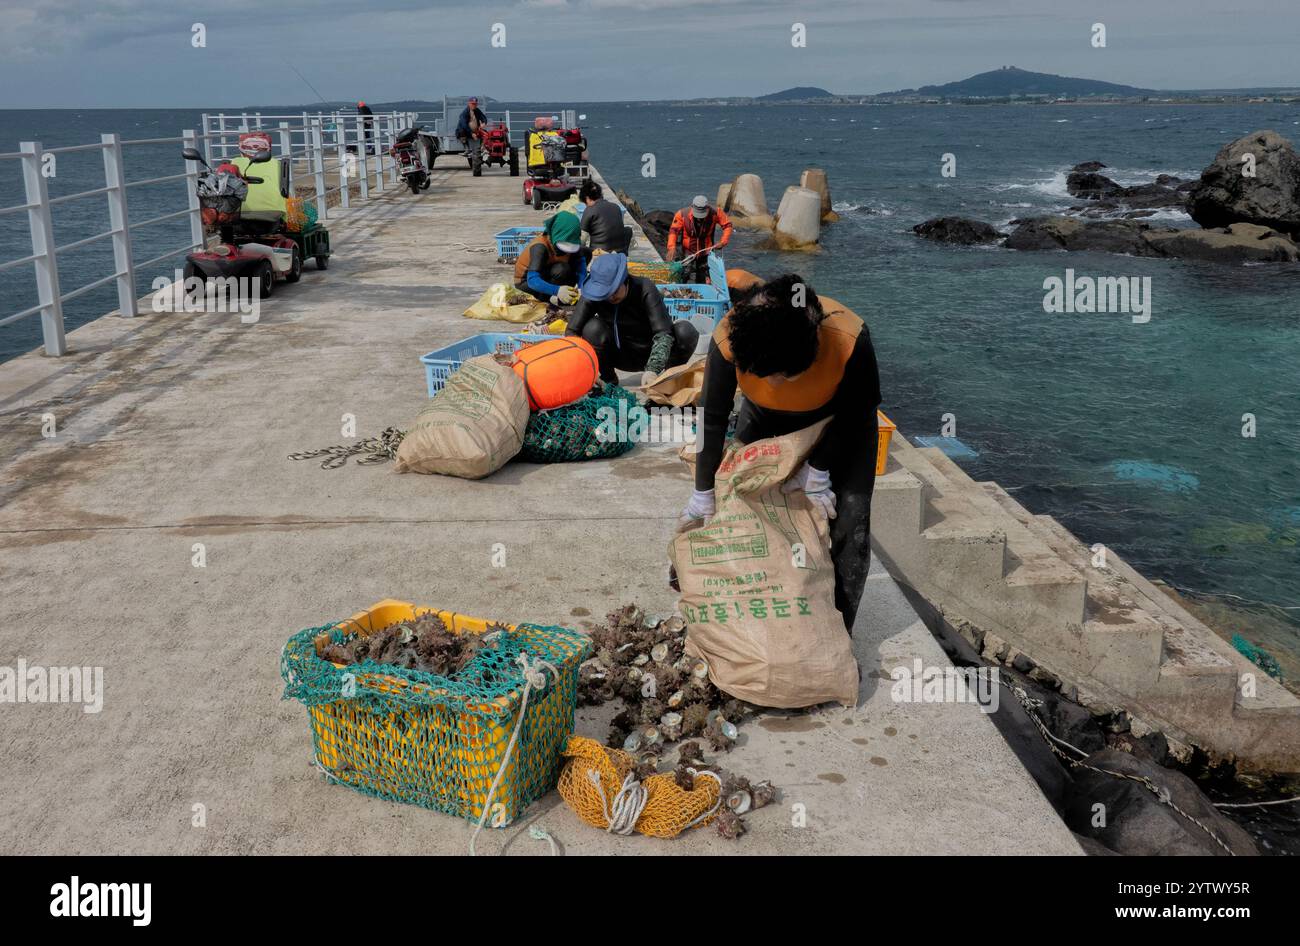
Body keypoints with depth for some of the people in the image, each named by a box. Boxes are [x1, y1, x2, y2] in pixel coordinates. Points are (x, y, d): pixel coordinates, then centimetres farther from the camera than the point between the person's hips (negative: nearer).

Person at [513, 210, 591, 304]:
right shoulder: (540, 247, -37)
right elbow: (532, 280, -45)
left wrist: (581, 285, -36)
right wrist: (557, 291, -61)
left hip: (546, 273, 7)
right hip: (525, 281, -7)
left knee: (586, 252, -4)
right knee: (561, 269, -36)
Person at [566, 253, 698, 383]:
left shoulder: (644, 289, -24)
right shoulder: (593, 295, -17)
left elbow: (663, 333, -31)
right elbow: (571, 331, -17)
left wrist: (653, 370, -45)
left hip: (650, 353, -1)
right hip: (622, 357, 1)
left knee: (686, 331, -29)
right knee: (593, 328, -27)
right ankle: (608, 378, -2)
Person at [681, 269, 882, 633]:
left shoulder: (849, 339, -42)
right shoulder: (730, 338, -36)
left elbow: (855, 413, -21)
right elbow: (713, 419, -21)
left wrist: (819, 471, -19)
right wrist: (703, 494, -13)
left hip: (839, 421, -2)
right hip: (766, 417, 2)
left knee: (848, 521, -10)